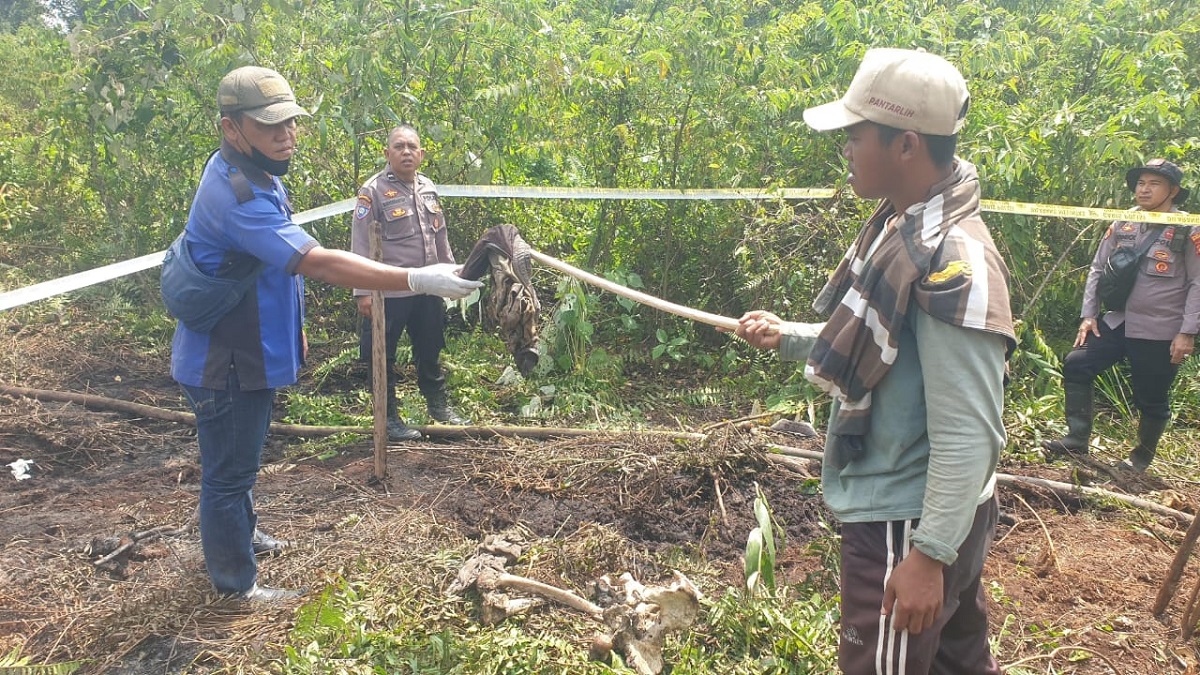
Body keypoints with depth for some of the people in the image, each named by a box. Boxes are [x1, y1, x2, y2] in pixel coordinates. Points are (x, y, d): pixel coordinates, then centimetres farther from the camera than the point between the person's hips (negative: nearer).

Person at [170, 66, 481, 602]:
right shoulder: (234, 193, -30)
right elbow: (317, 262, -39)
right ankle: (236, 583, 24)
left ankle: (237, 537, 48)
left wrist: (294, 328, 18)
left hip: (248, 353, 10)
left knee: (238, 462, 27)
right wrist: (417, 281, -43)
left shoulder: (253, 175, 4)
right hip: (225, 365, -10)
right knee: (229, 472, 7)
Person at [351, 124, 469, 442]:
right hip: (388, 293, -6)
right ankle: (388, 416, 19)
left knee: (430, 351, 19)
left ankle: (438, 404, 35)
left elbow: (441, 237, 18)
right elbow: (361, 245, -12)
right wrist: (363, 291, -16)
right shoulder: (373, 191, -11)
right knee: (382, 357, 5)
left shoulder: (428, 187, 9)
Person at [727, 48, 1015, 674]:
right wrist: (787, 337, 13)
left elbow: (969, 435, -25)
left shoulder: (952, 262, -25)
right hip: (897, 505, 9)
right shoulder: (901, 228, 4)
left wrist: (928, 555, -23)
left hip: (908, 522, -9)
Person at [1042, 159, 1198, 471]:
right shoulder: (1123, 224, 6)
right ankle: (1077, 439, 5)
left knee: (1151, 399, 5)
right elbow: (1097, 268, 12)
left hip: (1160, 332, -5)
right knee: (1075, 365, -6)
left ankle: (1142, 456, 28)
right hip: (1118, 322, 5)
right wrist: (1088, 314, 5)